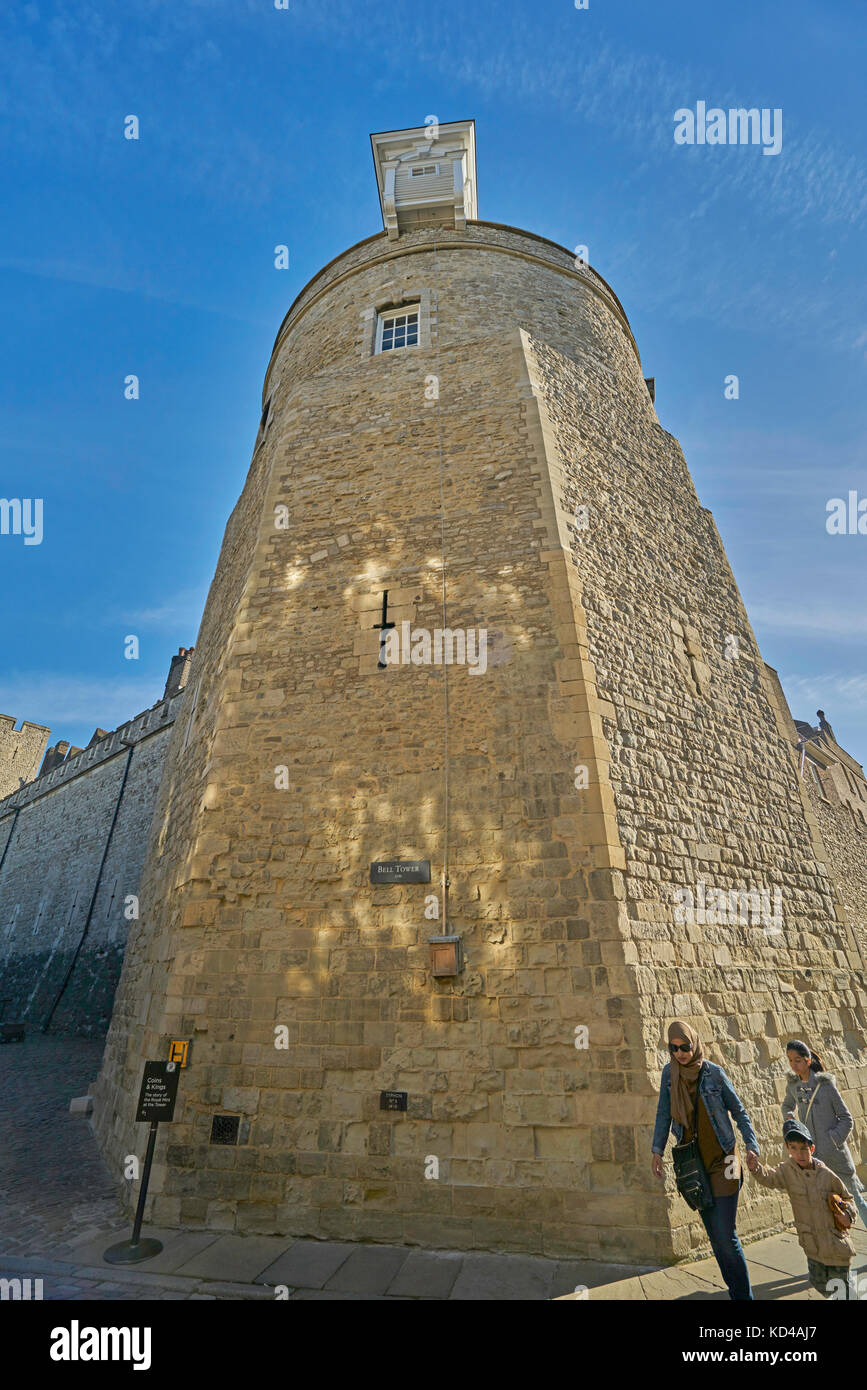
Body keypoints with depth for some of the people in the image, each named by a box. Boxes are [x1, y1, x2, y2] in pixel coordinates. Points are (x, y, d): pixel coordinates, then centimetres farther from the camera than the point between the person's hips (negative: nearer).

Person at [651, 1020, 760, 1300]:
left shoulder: (713, 1072, -11)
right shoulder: (669, 1073, -4)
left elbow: (739, 1111, -1)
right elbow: (664, 1114, 3)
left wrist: (752, 1147, -11)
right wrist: (657, 1151, 0)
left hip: (722, 1160, -3)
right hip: (694, 1163, 3)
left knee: (726, 1235, -6)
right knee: (714, 1236, 11)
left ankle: (743, 1295, 11)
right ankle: (735, 1289, 28)